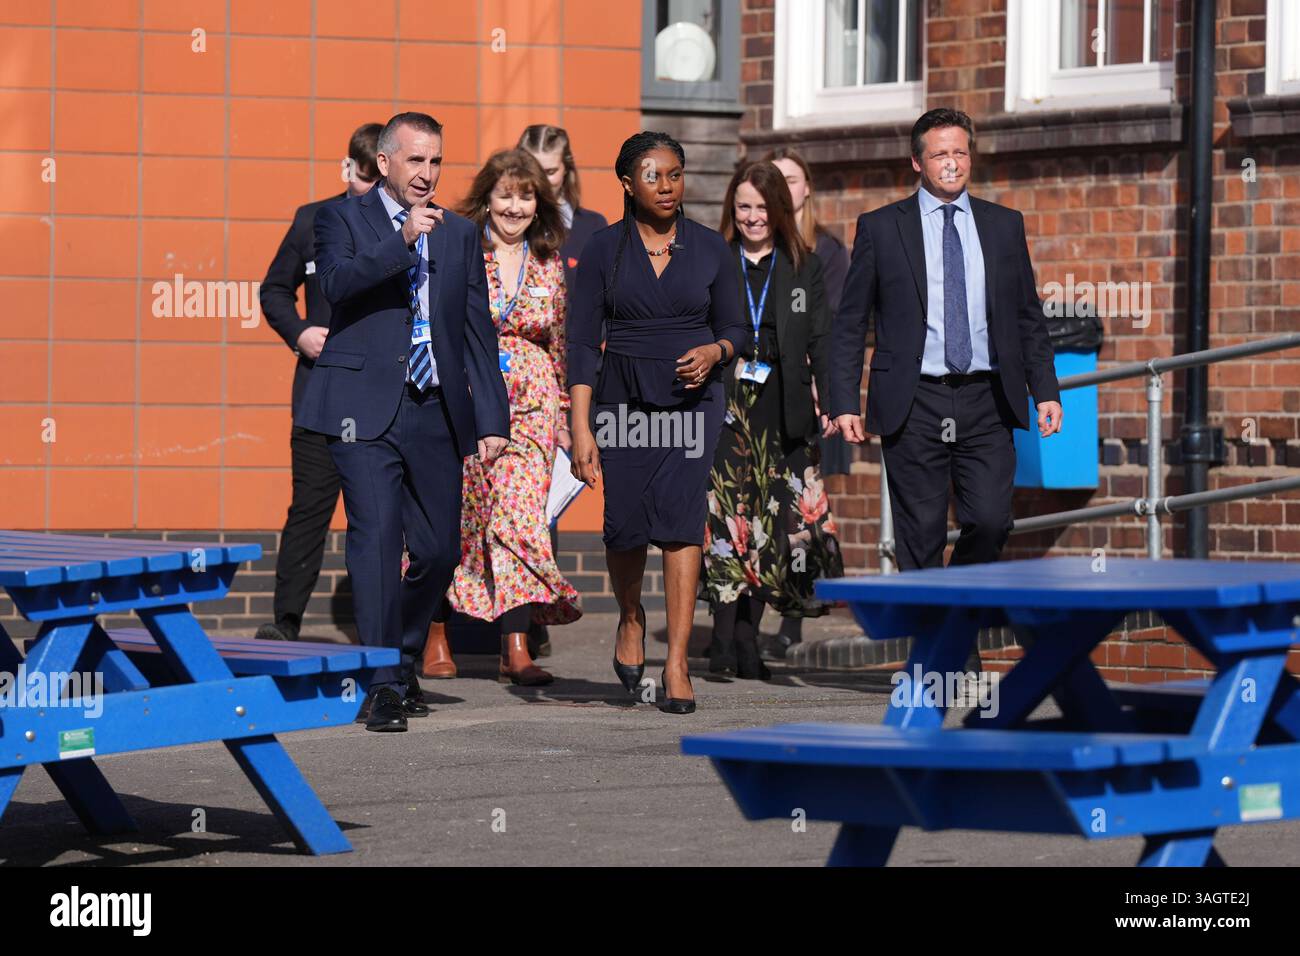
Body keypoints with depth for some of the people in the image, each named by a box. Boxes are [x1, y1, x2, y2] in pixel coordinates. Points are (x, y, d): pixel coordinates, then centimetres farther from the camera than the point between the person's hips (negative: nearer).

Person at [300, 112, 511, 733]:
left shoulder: (460, 234, 16)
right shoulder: (344, 219, 5)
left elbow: (478, 332, 15)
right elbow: (337, 281, -16)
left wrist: (492, 419, 9)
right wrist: (402, 241, -24)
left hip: (436, 412, 4)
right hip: (366, 410, -4)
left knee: (439, 551, 5)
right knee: (376, 537, -13)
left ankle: (403, 664, 28)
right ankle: (383, 687, -12)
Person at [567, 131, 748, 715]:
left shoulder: (710, 249, 5)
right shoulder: (604, 250, 1)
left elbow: (734, 328, 13)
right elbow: (582, 341, -1)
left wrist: (715, 351, -12)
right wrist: (581, 429, -9)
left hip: (691, 399, 0)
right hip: (623, 399, 0)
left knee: (681, 519, -12)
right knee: (626, 523, 0)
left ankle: (677, 662, -11)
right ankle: (630, 618, 33)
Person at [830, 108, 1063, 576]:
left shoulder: (1005, 225, 12)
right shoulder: (880, 228, 5)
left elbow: (1029, 317, 15)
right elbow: (849, 324, 5)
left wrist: (1046, 391, 6)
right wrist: (845, 403, -3)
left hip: (985, 402, 2)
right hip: (914, 404, -2)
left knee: (991, 520, -8)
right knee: (921, 538, -3)